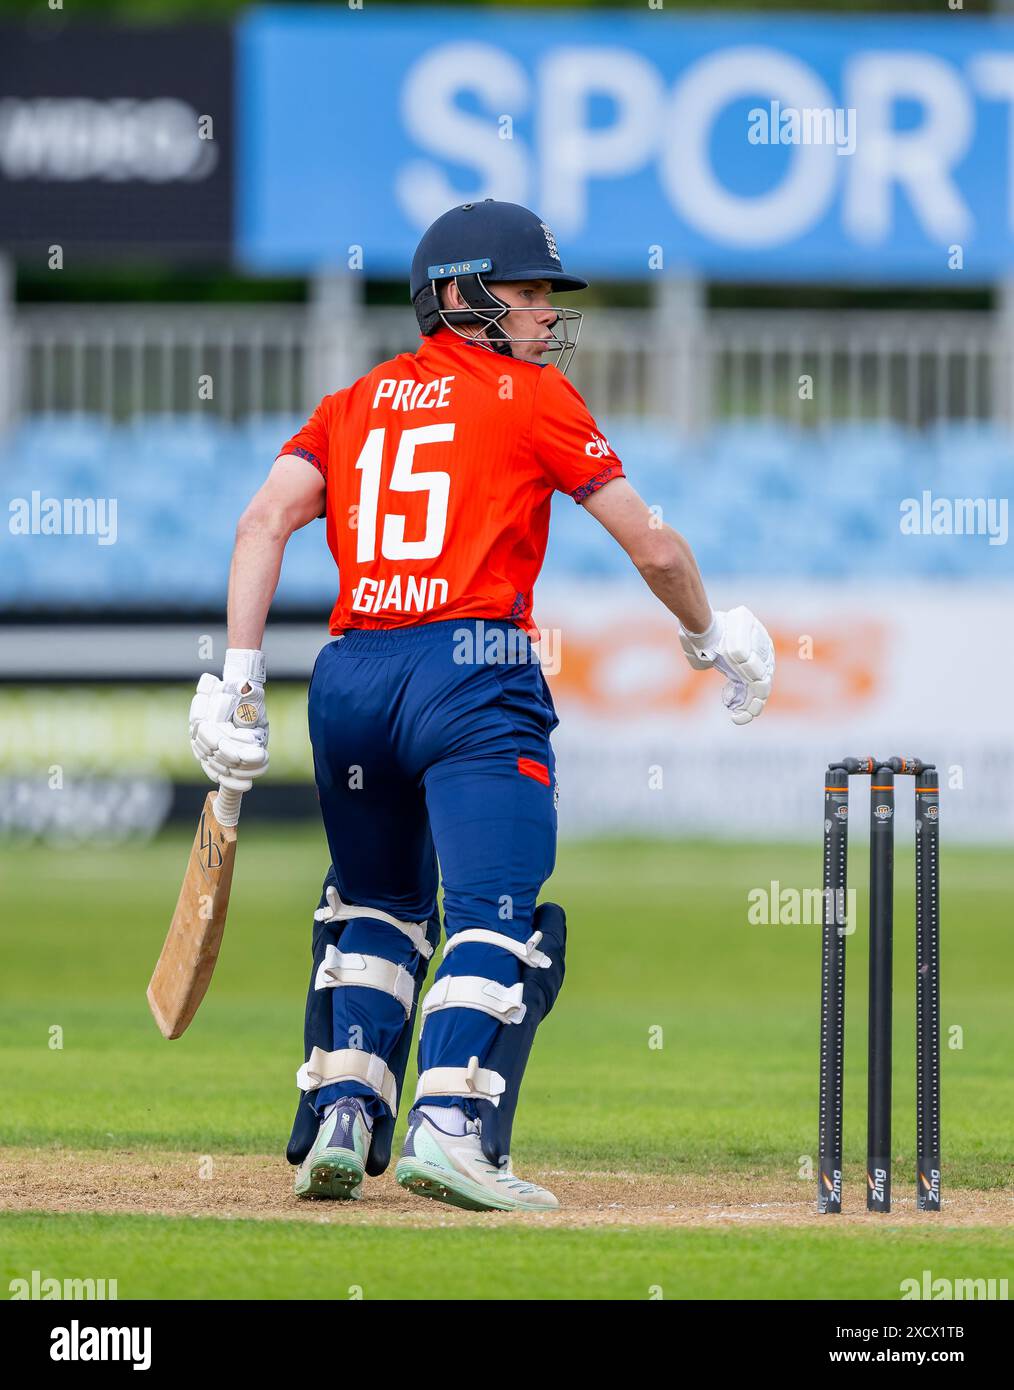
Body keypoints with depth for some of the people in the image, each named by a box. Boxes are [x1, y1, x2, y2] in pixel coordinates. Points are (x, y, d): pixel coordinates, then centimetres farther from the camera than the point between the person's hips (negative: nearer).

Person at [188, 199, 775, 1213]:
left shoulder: (354, 404, 19)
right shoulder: (533, 396, 6)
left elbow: (264, 521, 4)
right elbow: (653, 547, 4)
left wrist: (238, 678, 1)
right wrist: (711, 639, 22)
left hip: (348, 676, 5)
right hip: (471, 673, -5)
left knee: (375, 912, 22)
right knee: (497, 913, -11)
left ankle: (341, 1120, 8)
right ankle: (449, 1125, -28)